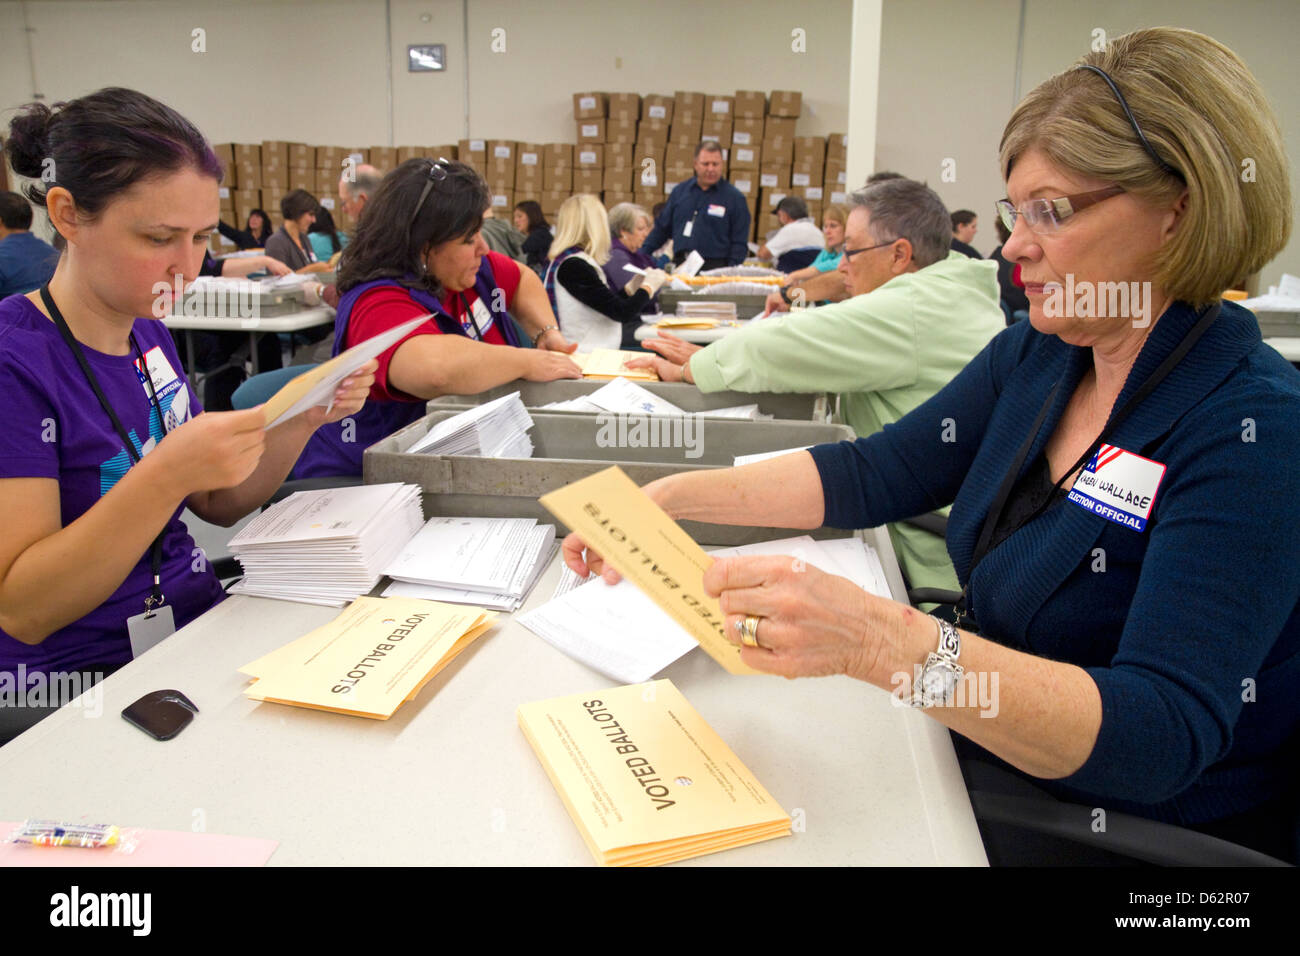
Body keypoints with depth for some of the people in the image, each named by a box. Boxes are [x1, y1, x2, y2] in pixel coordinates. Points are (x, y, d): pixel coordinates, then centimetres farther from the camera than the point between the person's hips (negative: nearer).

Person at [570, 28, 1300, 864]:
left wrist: (882, 643, -44)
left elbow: (1162, 739, -30)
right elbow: (874, 474, 4)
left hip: (1140, 836, -5)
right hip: (981, 775, 6)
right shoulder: (1033, 354, 0)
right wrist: (673, 497, -5)